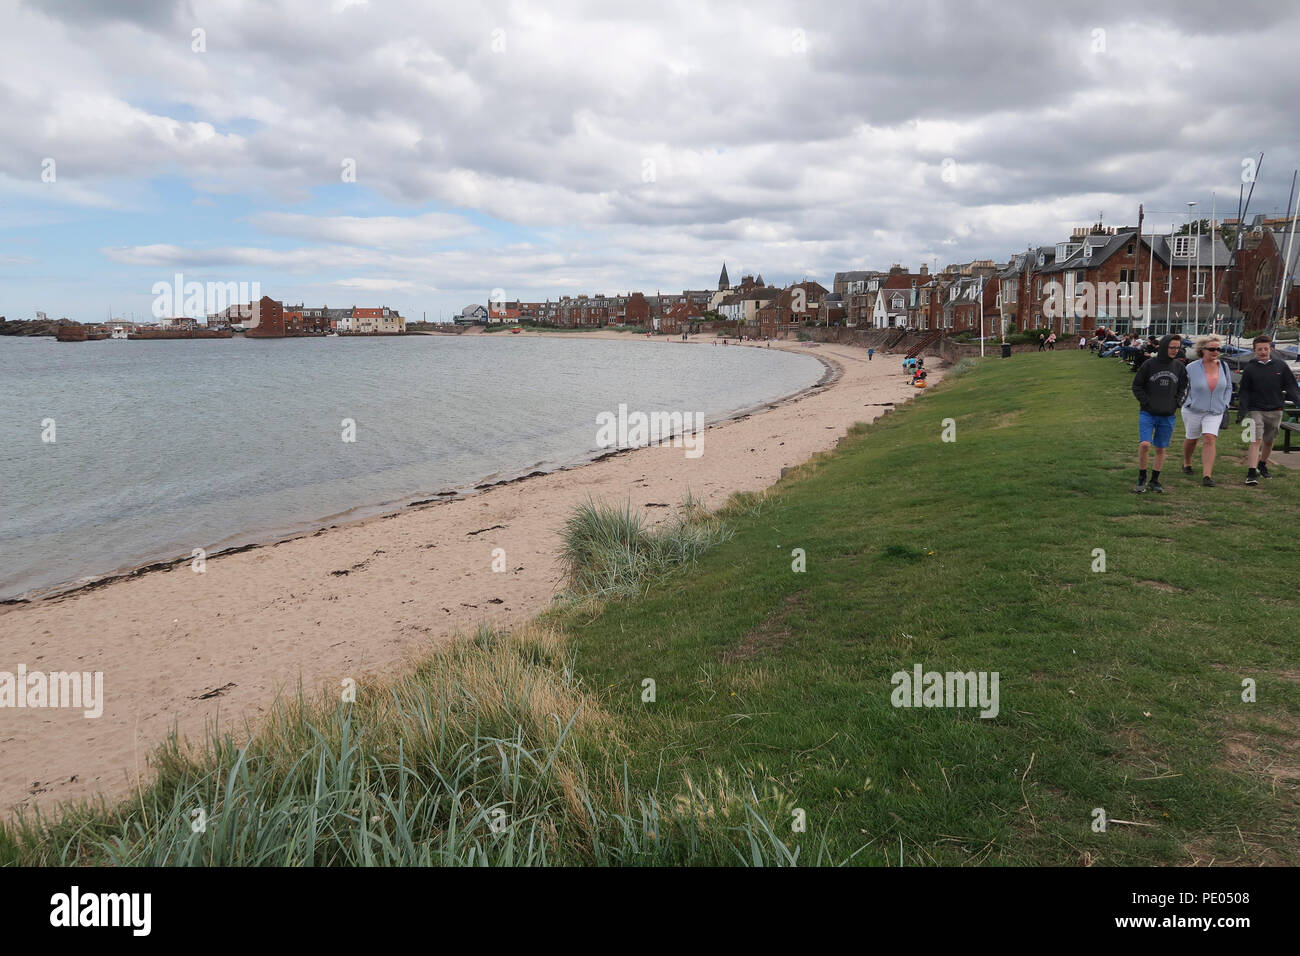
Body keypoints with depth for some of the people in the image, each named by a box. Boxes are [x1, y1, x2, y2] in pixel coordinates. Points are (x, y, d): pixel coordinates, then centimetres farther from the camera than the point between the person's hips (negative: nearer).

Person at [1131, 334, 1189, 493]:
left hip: (1167, 416, 3)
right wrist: (1146, 402, -8)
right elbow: (1137, 385, 1)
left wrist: (1176, 403, 1)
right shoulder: (1149, 364, -5)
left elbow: (1183, 389, 16)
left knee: (1161, 449, 8)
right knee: (1145, 444, -16)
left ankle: (1155, 480, 21)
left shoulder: (1180, 367, 5)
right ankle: (1141, 478, 1)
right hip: (1147, 414, -3)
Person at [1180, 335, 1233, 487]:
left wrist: (1225, 403, 3)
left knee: (1210, 440, -13)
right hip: (1193, 411, -1)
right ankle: (1186, 464, 42)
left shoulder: (1223, 367, 0)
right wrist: (1188, 403, -11)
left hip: (1215, 412, 1)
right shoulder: (1192, 368, -10)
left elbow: (1228, 387, 13)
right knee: (1191, 439, 15)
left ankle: (1207, 475, -14)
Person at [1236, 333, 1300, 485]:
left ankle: (1262, 465, 37)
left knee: (1269, 441, 15)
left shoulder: (1281, 366, 0)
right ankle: (1252, 473, -17)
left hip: (1275, 410, 3)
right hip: (1256, 410, -3)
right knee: (1256, 441, -13)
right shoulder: (1249, 368, -4)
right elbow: (1244, 392, 0)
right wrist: (1241, 412, -5)